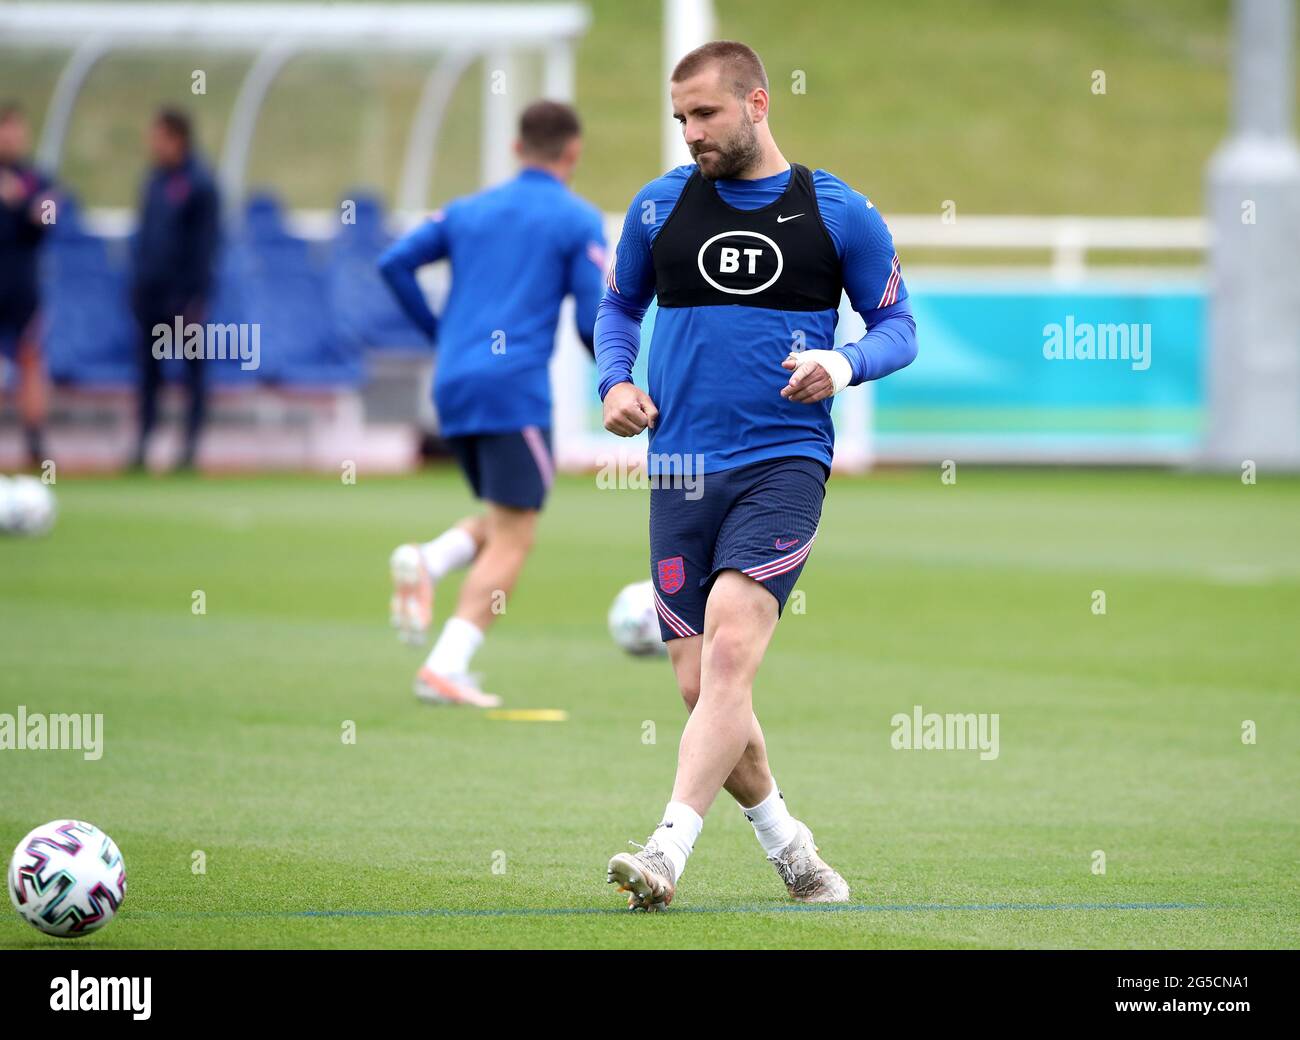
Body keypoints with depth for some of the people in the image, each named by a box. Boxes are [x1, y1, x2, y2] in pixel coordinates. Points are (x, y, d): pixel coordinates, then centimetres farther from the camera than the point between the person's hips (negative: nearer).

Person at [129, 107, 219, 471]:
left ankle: (191, 445, 6)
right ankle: (143, 441, 11)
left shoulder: (199, 184, -11)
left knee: (193, 368, 2)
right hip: (150, 291, 7)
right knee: (149, 369, 8)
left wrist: (196, 297, -15)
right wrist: (137, 281, 12)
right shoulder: (154, 181, 10)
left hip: (183, 294, -7)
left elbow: (206, 244, -12)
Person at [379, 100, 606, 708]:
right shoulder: (579, 222, 2)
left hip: (452, 389, 6)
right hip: (515, 390, -6)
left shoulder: (469, 211, 17)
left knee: (503, 523, 20)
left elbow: (394, 264, 9)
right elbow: (592, 320, -5)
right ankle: (446, 668, -16)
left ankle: (425, 565, -10)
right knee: (511, 539, -4)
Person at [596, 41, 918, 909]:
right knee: (702, 686, 1)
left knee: (729, 650, -22)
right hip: (681, 469, 3)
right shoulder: (660, 206, 9)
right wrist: (616, 381, 5)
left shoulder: (838, 212, 3)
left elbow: (898, 324, 10)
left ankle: (669, 851, -28)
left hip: (784, 460, -3)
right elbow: (620, 306, 24)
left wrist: (845, 364, -11)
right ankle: (788, 846, 22)